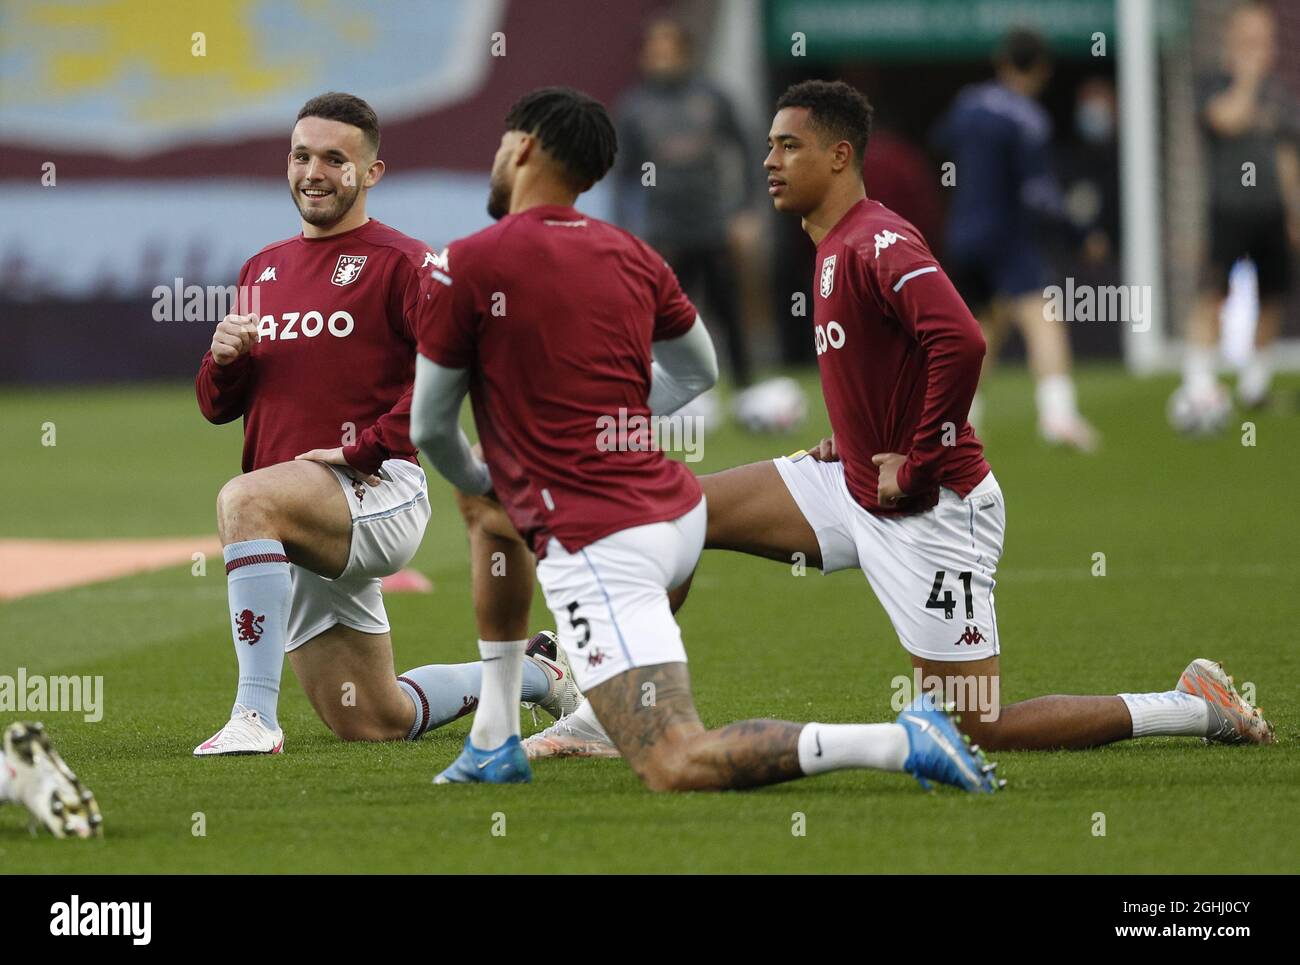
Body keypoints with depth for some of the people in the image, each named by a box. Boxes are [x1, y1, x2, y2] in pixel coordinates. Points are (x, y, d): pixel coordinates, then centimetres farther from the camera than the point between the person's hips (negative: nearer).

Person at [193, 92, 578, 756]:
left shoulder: (402, 263, -4)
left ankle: (255, 717, -37)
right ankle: (530, 675, 36)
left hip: (379, 493, -8)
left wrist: (367, 445, -22)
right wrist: (222, 361, -2)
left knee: (244, 499, -36)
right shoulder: (262, 271, 18)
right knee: (373, 723, 11)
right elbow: (218, 405, 22)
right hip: (303, 536, 8)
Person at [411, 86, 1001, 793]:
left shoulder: (466, 267, -6)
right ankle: (494, 745, 32)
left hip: (599, 548, -8)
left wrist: (481, 482, 25)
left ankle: (901, 742, -25)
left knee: (676, 768, -15)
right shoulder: (632, 256, 13)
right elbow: (698, 371, 29)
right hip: (676, 511, 8)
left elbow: (430, 429, 3)